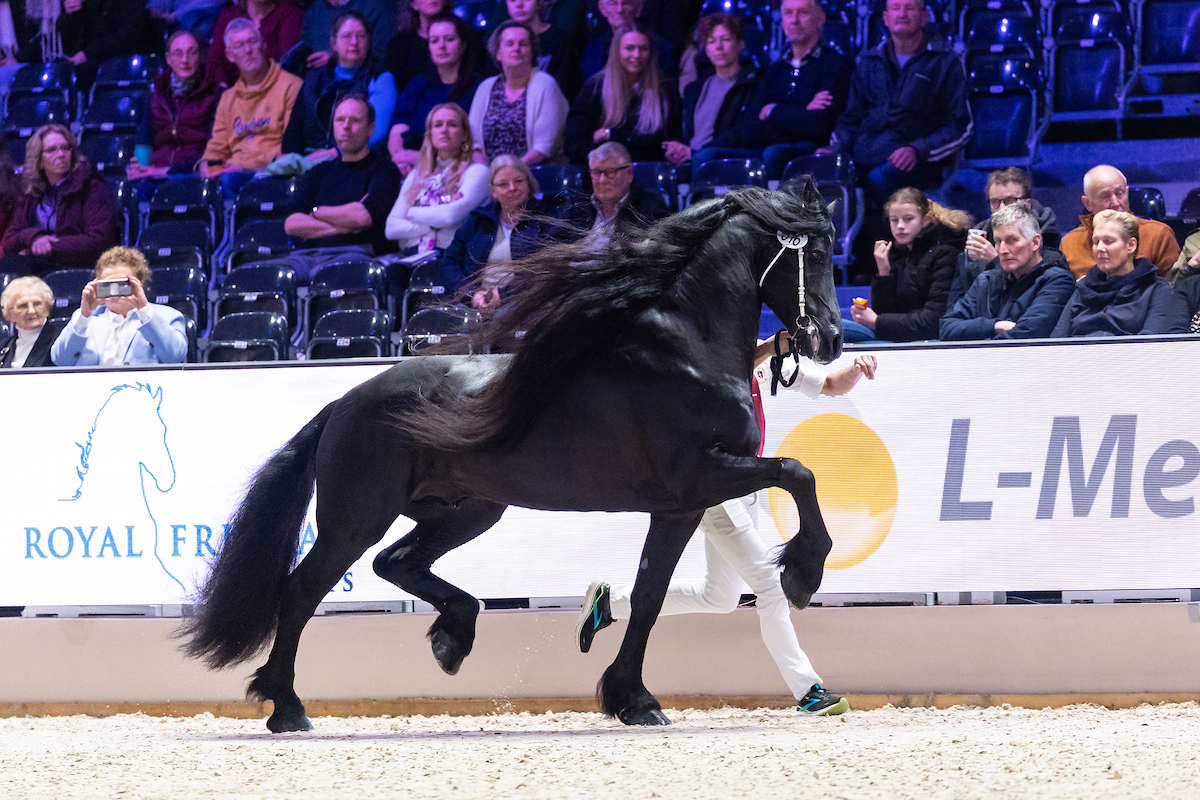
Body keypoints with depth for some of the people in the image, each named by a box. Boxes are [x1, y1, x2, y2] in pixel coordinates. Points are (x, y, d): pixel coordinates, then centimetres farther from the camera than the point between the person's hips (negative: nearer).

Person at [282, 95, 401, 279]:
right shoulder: (320, 172, 27)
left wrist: (315, 212, 9)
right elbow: (291, 224, 11)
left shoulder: (384, 169, 13)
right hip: (309, 253, 4)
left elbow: (363, 216, -5)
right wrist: (342, 226, -1)